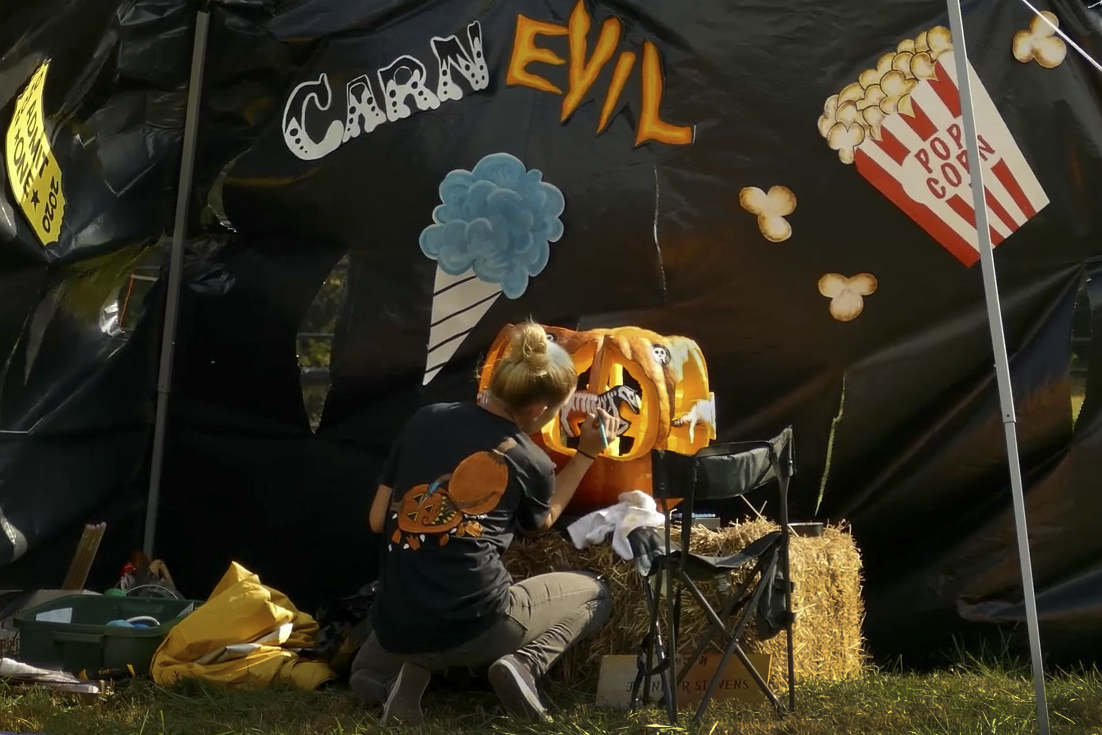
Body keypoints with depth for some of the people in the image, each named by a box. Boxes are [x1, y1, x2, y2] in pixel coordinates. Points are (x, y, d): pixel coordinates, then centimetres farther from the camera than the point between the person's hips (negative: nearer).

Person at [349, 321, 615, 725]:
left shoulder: (425, 420, 1)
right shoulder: (531, 462, -4)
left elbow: (378, 521, 6)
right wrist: (587, 454, 23)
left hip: (396, 630, 3)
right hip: (476, 626, -3)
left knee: (368, 673, 42)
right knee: (594, 593, 23)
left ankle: (407, 674, 6)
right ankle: (523, 664, -2)